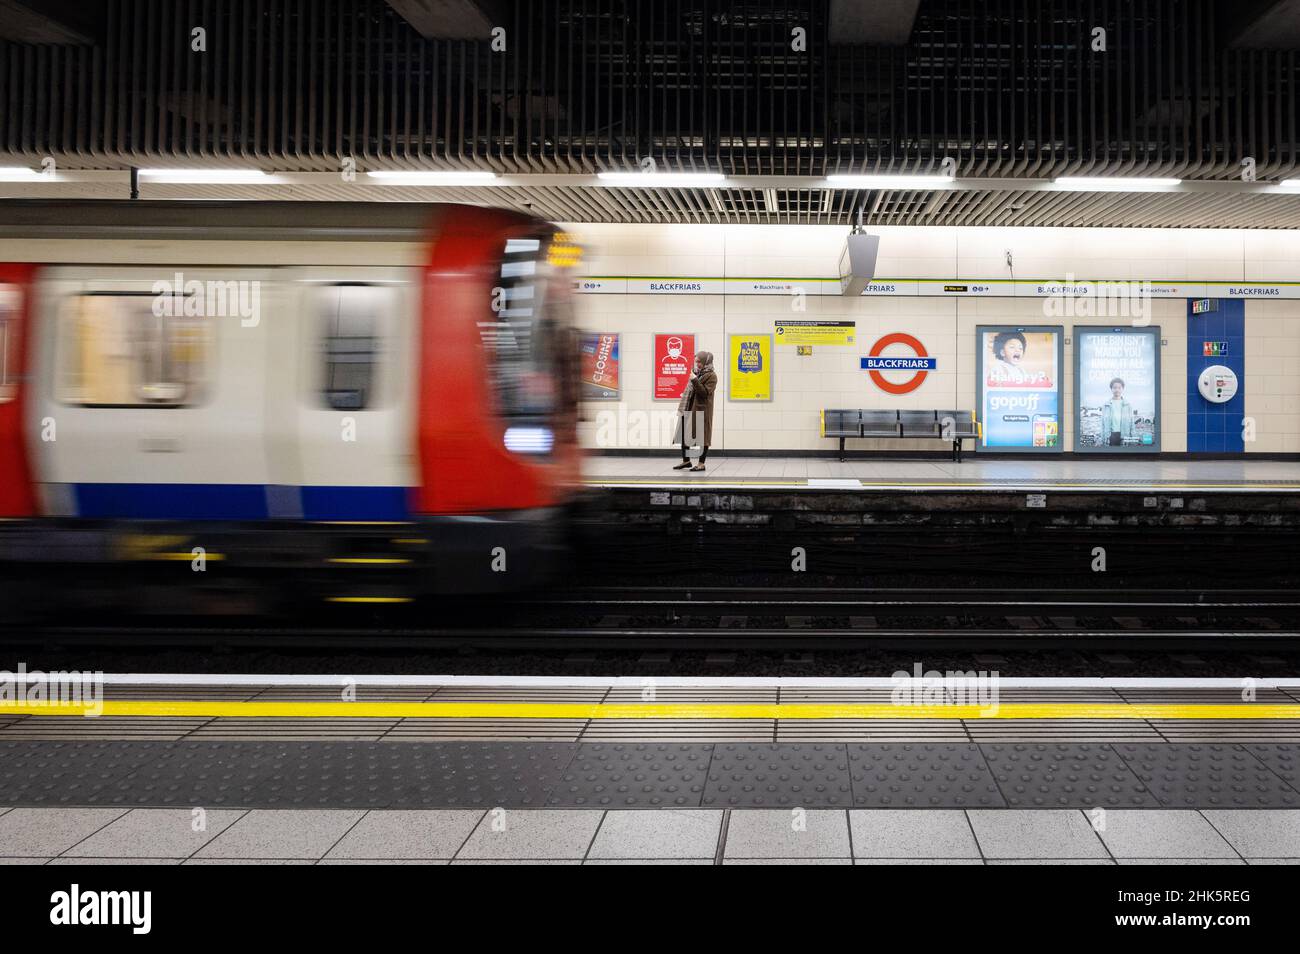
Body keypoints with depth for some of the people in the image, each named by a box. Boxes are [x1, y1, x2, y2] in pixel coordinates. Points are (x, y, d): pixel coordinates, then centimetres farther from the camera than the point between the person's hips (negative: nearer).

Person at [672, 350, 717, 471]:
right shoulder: (697, 373, 15)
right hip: (689, 410, 8)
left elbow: (705, 392, -19)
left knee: (702, 437, -1)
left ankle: (701, 463, 6)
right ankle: (686, 460, 20)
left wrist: (695, 381, -25)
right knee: (684, 434, 9)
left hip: (702, 411, -8)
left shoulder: (711, 376, -8)